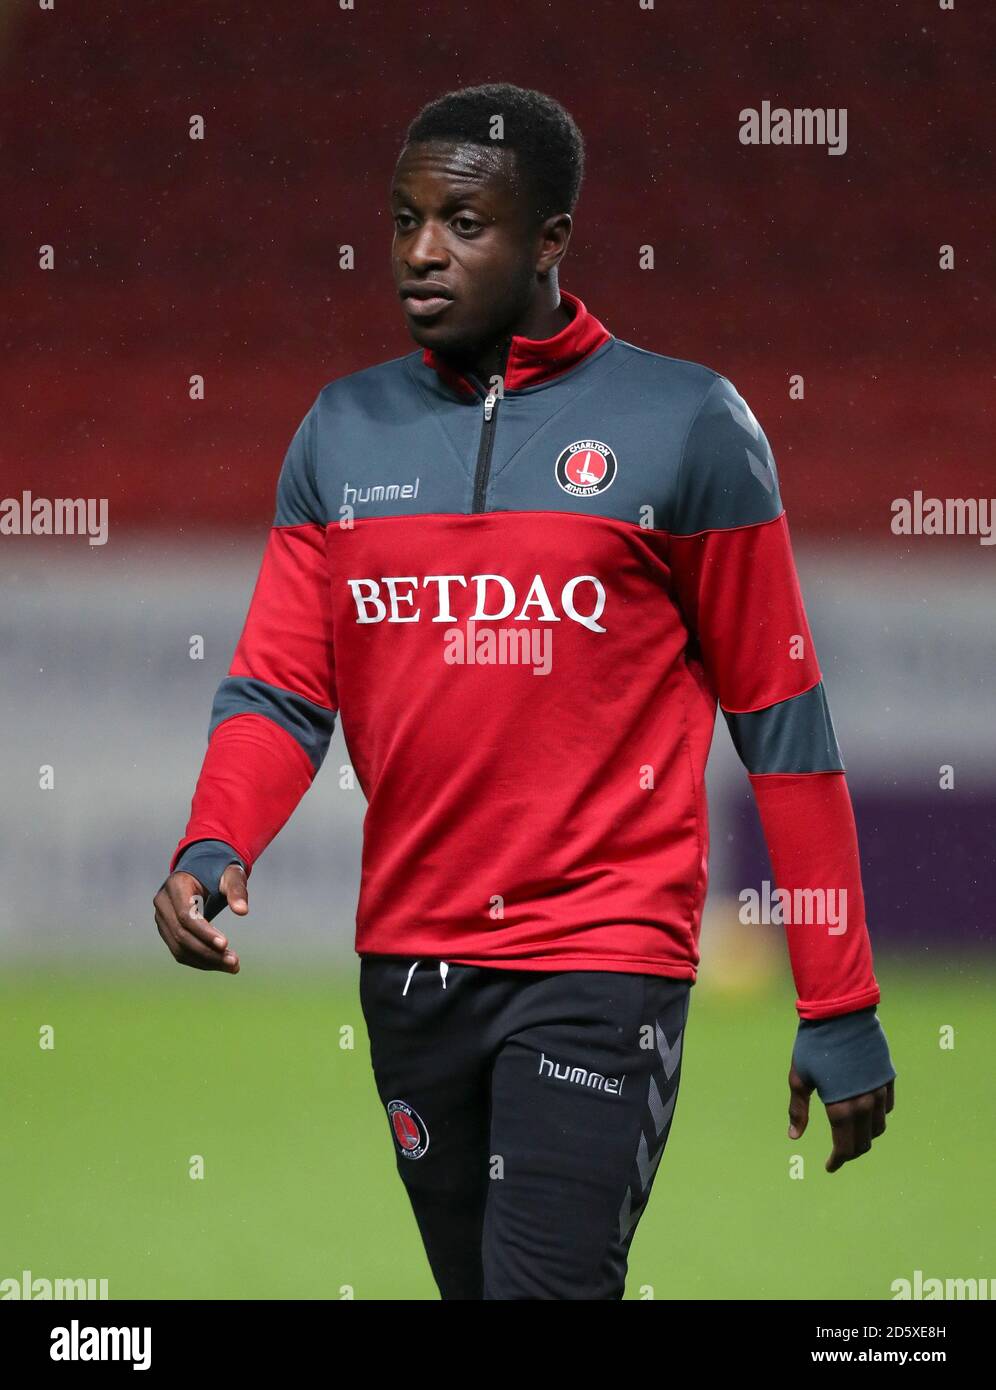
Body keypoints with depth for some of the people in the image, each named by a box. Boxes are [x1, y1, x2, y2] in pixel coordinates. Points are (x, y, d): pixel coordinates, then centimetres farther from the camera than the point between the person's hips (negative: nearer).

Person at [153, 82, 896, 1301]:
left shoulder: (684, 426, -4)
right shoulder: (342, 433, 9)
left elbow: (778, 715, -2)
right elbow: (281, 690, 7)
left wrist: (838, 1010, -4)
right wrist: (213, 851, -16)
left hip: (599, 964, -5)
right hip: (407, 961, 5)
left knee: (546, 1280, -18)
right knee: (475, 1285, 15)